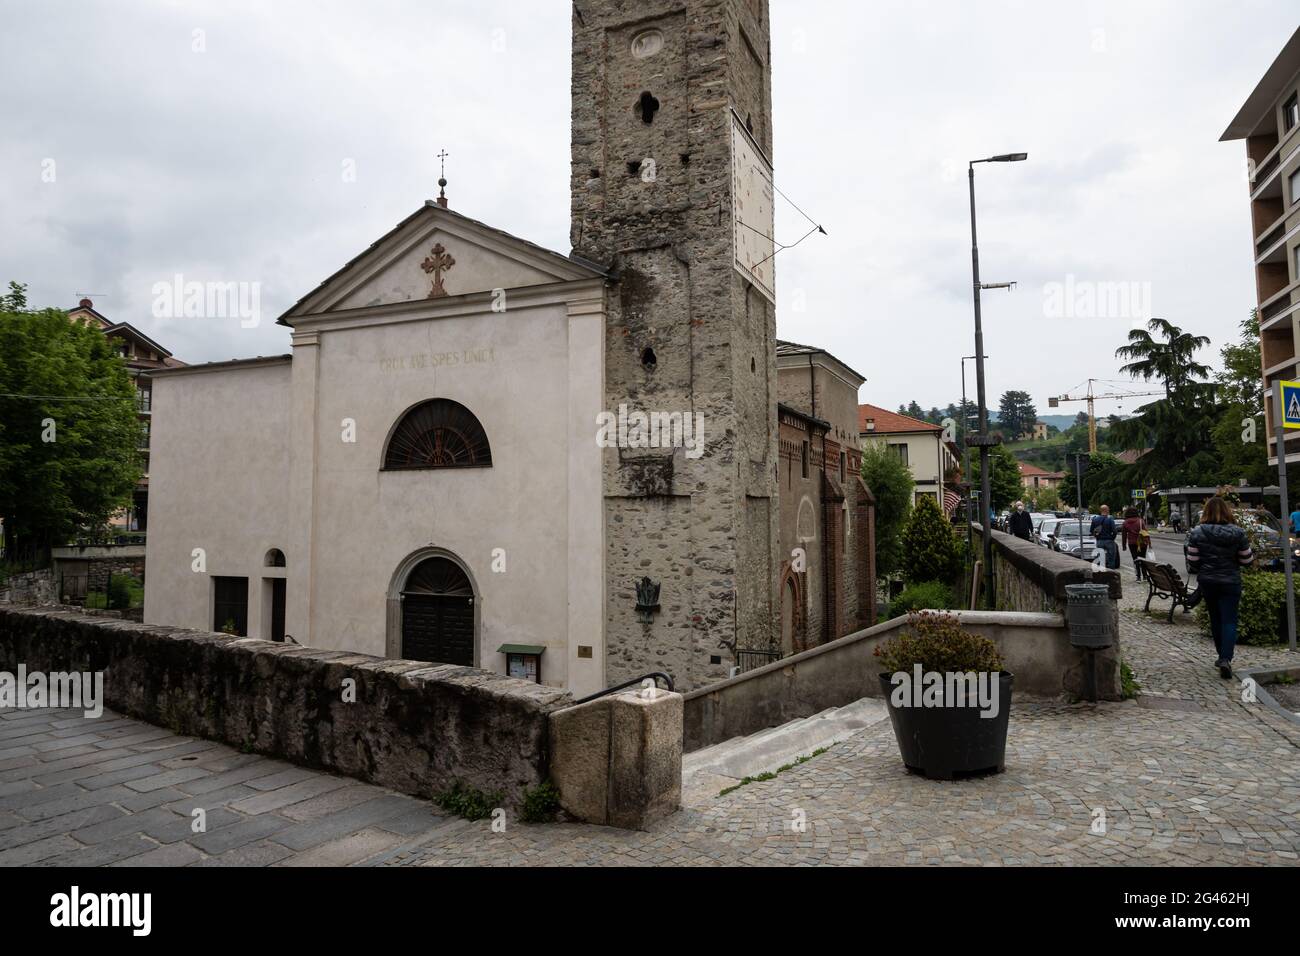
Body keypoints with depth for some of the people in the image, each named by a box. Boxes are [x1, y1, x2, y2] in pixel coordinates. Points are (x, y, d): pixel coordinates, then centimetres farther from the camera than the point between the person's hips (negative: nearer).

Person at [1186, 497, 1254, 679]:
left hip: (1207, 582, 1)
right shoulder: (1238, 532, -8)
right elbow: (1247, 560, -2)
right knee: (1229, 620, 0)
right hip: (1230, 582, -1)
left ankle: (1222, 656, 22)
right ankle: (1226, 658, -14)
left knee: (1215, 618, 15)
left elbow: (1192, 561, -8)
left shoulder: (1197, 533, -10)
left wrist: (1196, 571, 13)